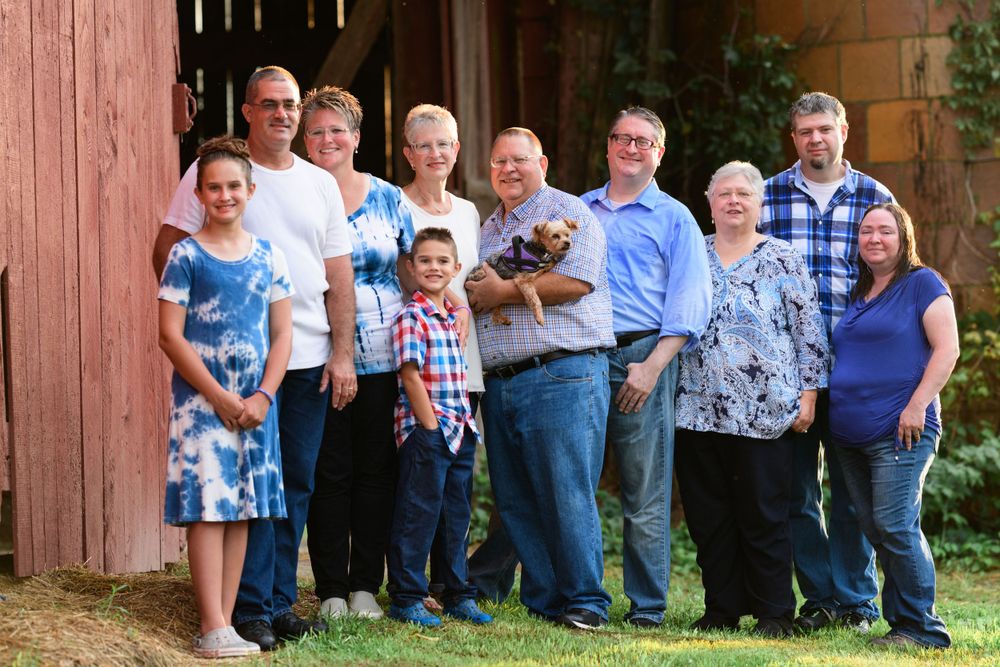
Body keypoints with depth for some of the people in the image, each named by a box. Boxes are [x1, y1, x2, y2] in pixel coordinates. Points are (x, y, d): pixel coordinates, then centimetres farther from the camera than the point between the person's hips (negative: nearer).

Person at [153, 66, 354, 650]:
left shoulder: (320, 184, 13)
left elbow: (339, 274, 12)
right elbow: (167, 252, 0)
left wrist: (342, 352, 4)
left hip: (311, 358, 4)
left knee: (298, 483, 7)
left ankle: (281, 604, 16)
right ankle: (252, 611, 0)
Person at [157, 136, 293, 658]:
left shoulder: (268, 256, 8)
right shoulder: (187, 255, -3)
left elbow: (282, 335, 8)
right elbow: (171, 335, -8)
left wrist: (263, 396, -6)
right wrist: (220, 397, -12)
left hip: (254, 402, 4)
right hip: (201, 399, -4)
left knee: (241, 509, 5)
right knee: (207, 506, -8)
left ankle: (224, 623, 10)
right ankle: (213, 630, -9)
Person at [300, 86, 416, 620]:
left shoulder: (388, 198, 8)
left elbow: (414, 271, 13)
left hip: (382, 356, 2)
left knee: (376, 470, 5)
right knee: (329, 472, 0)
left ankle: (366, 585, 13)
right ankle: (331, 589, 7)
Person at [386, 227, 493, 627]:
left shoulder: (454, 317, 14)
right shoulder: (410, 318, -10)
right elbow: (410, 375, -15)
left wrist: (466, 425, 11)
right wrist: (430, 426, -17)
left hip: (460, 430, 8)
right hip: (424, 430, -8)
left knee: (457, 516, 12)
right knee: (418, 516, -4)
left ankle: (459, 597, 20)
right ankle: (406, 599, 1)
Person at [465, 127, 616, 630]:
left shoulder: (567, 213, 0)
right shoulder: (486, 231, 23)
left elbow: (575, 280, -14)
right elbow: (475, 292, 32)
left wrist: (504, 292, -7)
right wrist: (472, 296, 8)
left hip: (562, 376, -8)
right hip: (499, 384, 8)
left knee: (567, 495, -10)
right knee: (515, 501, 6)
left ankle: (585, 603, -5)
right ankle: (542, 602, 11)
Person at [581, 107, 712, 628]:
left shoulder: (674, 219, 8)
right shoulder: (577, 212, 19)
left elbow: (688, 305, 0)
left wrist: (652, 366, -10)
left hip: (642, 355, -3)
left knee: (645, 495, -4)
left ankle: (647, 604, 0)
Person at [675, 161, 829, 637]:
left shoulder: (783, 261, 2)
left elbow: (809, 332, 1)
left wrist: (808, 394, -5)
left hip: (763, 414, -4)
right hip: (698, 413, 4)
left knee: (764, 517, -2)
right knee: (707, 517, 5)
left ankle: (775, 613, 5)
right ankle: (722, 609, 13)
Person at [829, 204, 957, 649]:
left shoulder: (922, 284, -2)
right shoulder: (858, 295, 19)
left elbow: (947, 348, -9)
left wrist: (917, 405, -17)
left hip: (899, 431, -8)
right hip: (850, 436, 8)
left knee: (894, 524, -14)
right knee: (872, 527, 6)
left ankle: (921, 627, -8)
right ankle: (901, 620, 12)